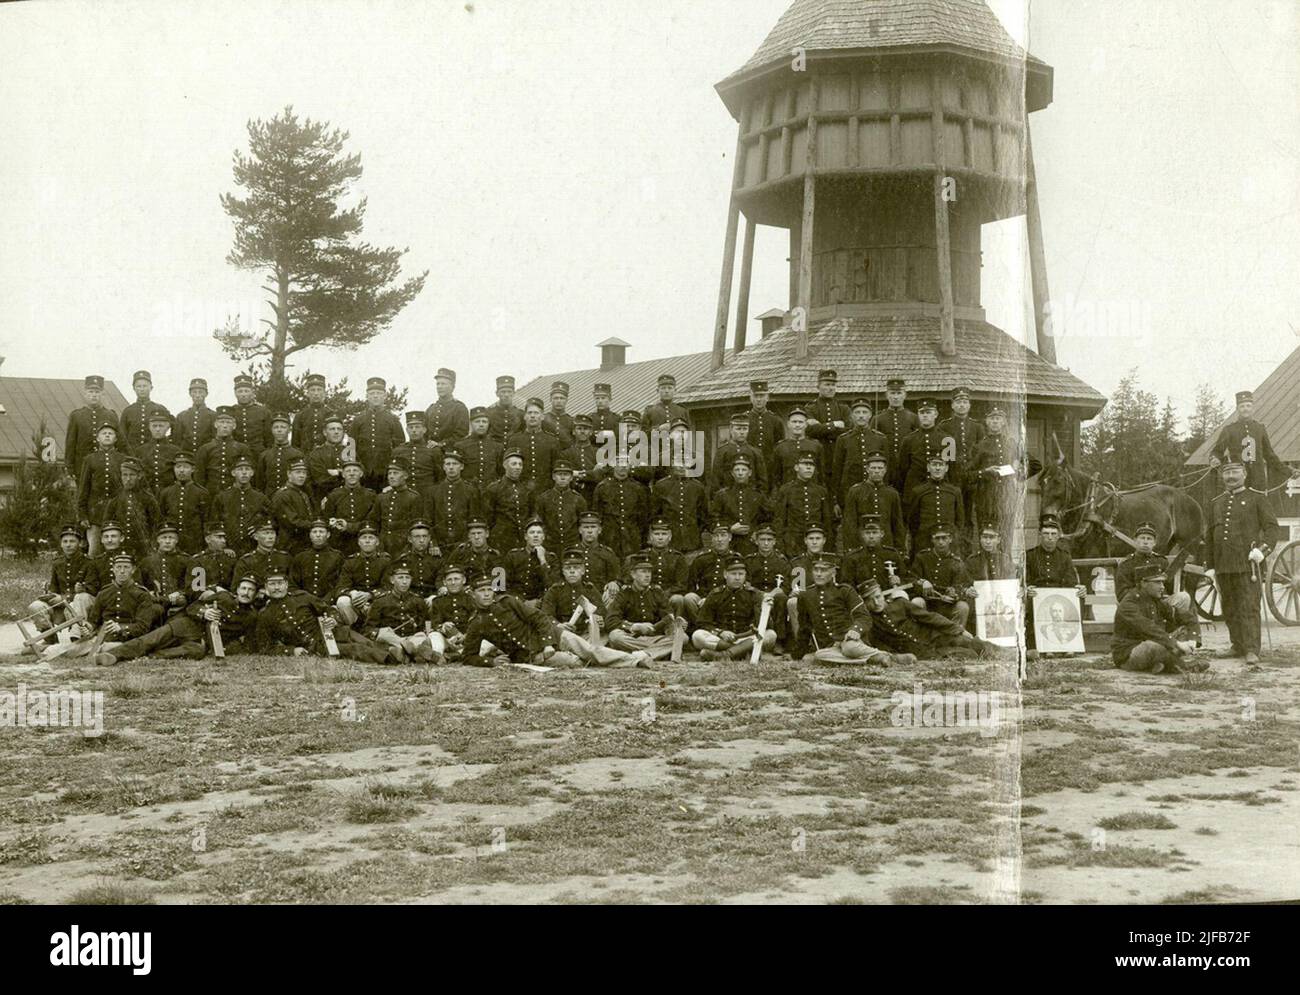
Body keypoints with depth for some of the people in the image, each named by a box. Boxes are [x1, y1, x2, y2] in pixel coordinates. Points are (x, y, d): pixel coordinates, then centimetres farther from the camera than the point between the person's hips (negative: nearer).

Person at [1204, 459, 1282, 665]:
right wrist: (1210, 566, 16)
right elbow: (1209, 536, 20)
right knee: (1229, 609, 10)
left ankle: (1252, 650, -10)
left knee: (1249, 607, -9)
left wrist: (1263, 549, -20)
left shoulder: (1257, 498, 3)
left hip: (1248, 564, -5)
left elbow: (1272, 527, -3)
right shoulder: (1217, 503, 17)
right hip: (1224, 566, 5)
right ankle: (1238, 645, 21)